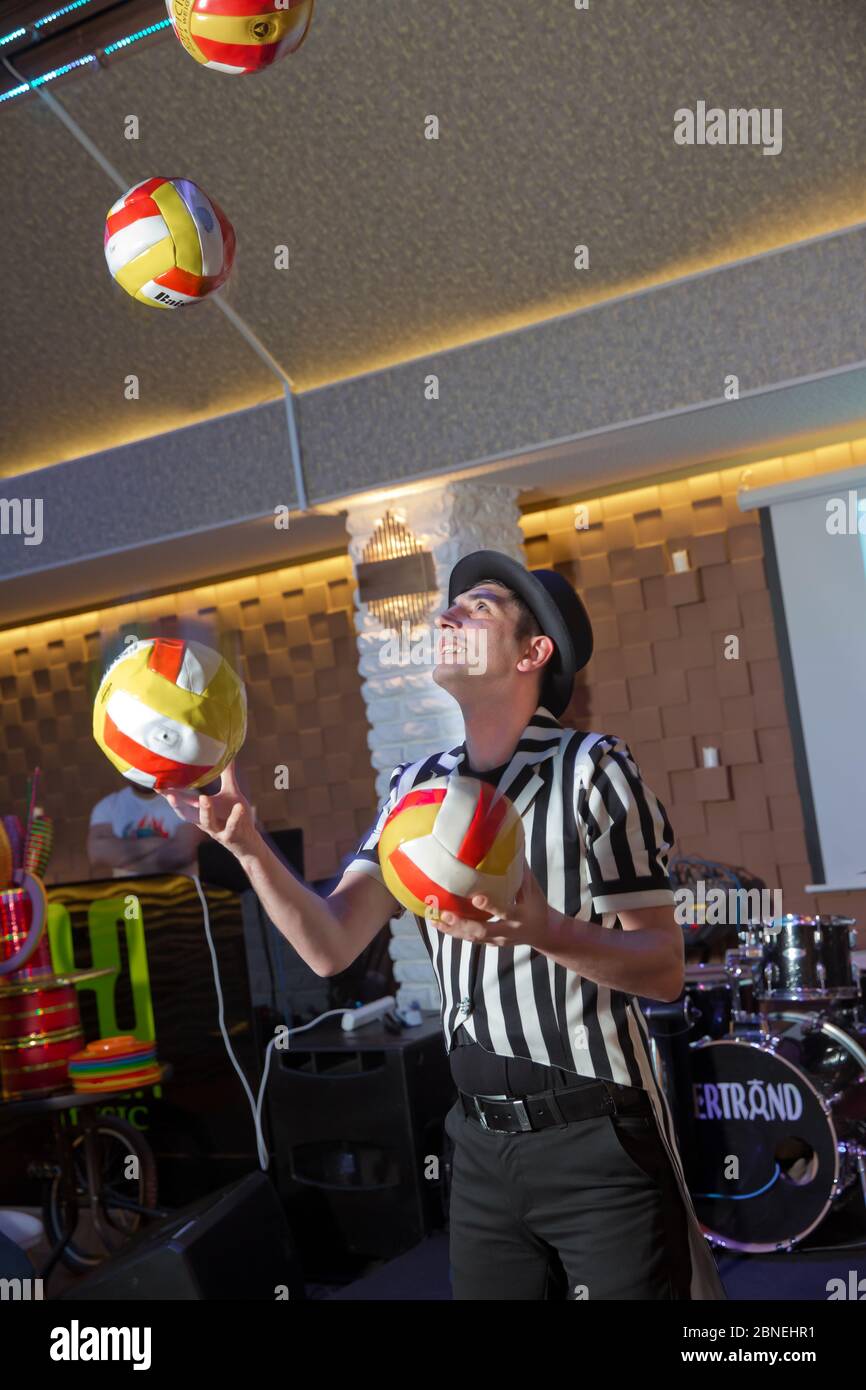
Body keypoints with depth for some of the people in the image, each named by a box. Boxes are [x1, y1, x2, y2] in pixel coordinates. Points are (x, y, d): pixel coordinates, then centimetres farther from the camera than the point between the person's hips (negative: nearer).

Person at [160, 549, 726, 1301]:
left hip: (600, 1139, -5)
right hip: (482, 1145, 5)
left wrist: (544, 932, -30)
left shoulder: (592, 768, -10)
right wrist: (249, 847, -19)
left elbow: (664, 970, -12)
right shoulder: (417, 786, 5)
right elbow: (331, 945, -3)